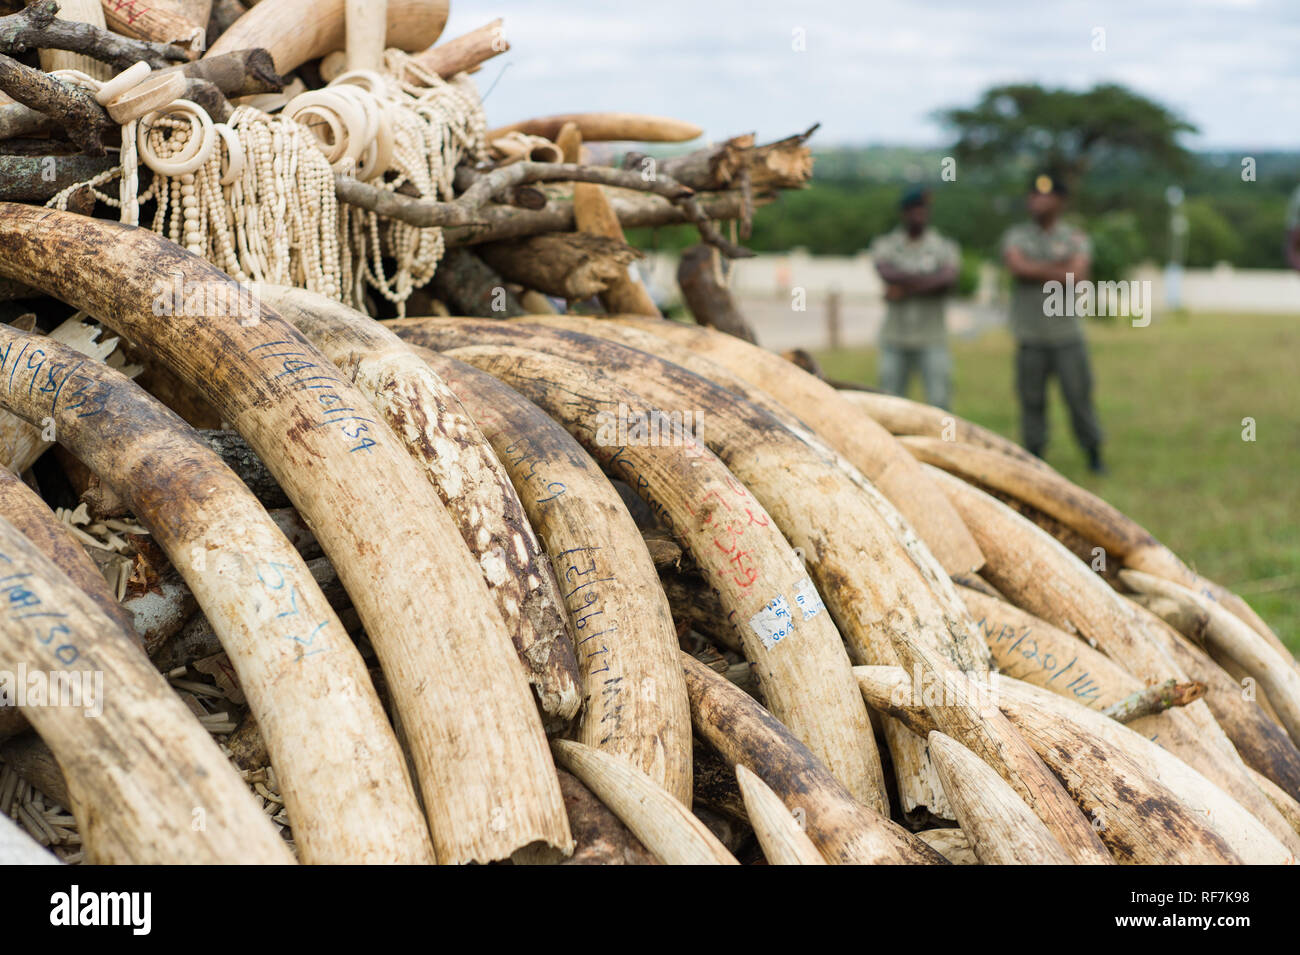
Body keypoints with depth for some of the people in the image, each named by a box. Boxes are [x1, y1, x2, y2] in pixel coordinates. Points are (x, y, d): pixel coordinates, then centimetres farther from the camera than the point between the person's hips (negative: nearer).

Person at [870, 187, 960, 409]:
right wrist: (928, 280, -13)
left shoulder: (944, 247, 5)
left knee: (939, 401, -8)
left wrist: (905, 288, -14)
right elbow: (888, 273, -14)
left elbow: (948, 279, -14)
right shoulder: (885, 245, 7)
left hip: (932, 341, -1)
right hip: (895, 340, 1)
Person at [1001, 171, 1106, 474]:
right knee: (1031, 399, 3)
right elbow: (1017, 267, -12)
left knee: (1079, 395, 1)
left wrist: (1036, 272, -10)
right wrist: (1058, 269, -9)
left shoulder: (1075, 238, 5)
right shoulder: (1016, 236, 8)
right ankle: (1035, 457, 12)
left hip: (1067, 333, -1)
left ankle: (1094, 455, 12)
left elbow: (1077, 276, -11)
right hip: (1030, 336, 1)